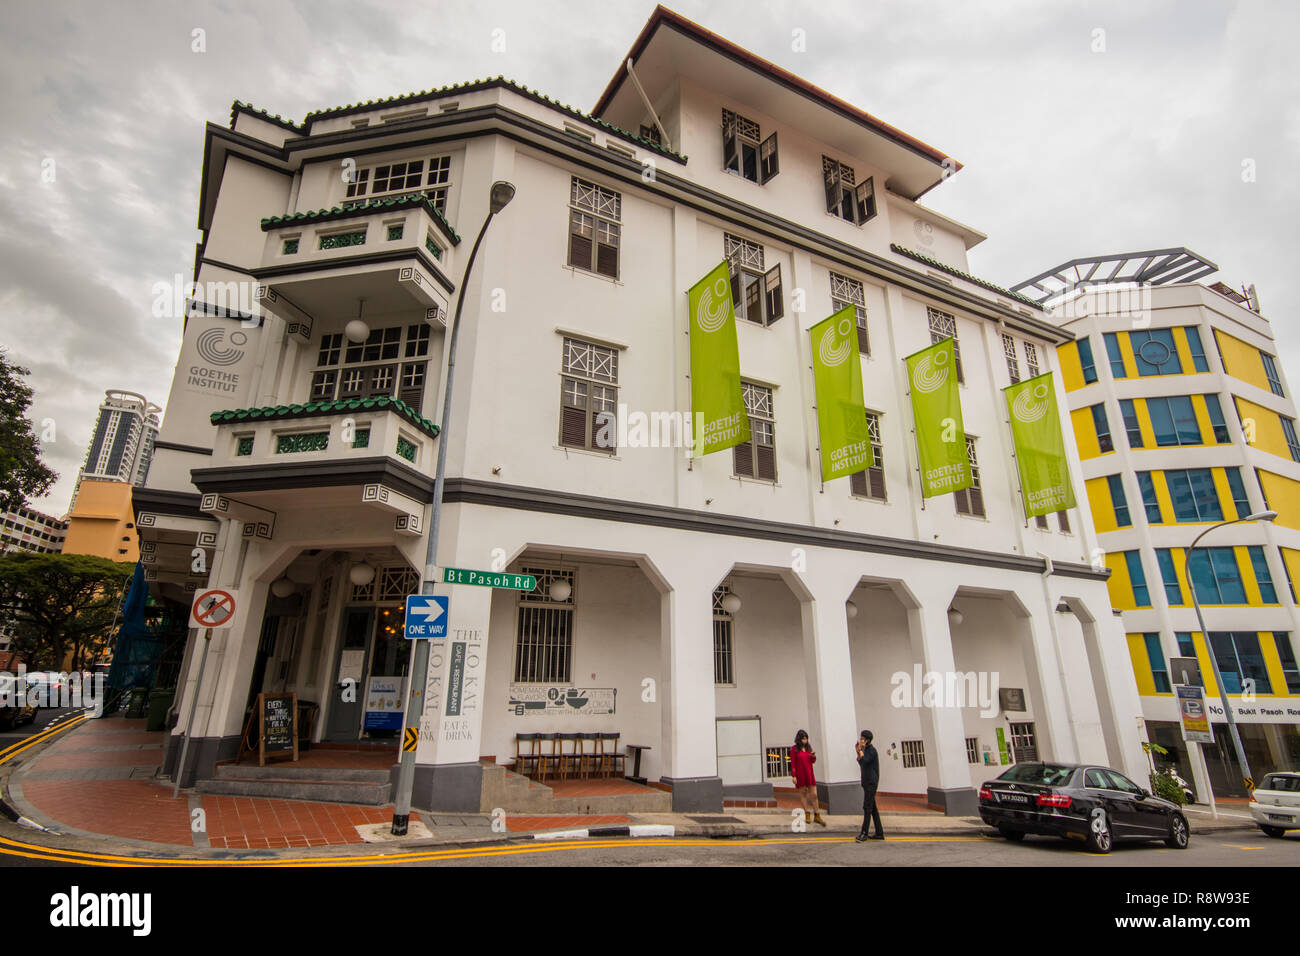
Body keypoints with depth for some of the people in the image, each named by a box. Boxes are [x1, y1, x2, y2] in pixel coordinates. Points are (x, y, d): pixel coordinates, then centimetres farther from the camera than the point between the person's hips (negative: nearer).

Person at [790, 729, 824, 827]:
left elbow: (813, 761, 16)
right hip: (800, 775, -3)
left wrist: (814, 756, -6)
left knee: (814, 794, 0)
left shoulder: (808, 747, 8)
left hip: (809, 774, 3)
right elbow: (792, 764, -5)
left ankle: (817, 816, 7)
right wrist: (794, 776, -10)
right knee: (802, 794, 4)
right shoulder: (794, 749, -5)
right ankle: (807, 814, 14)